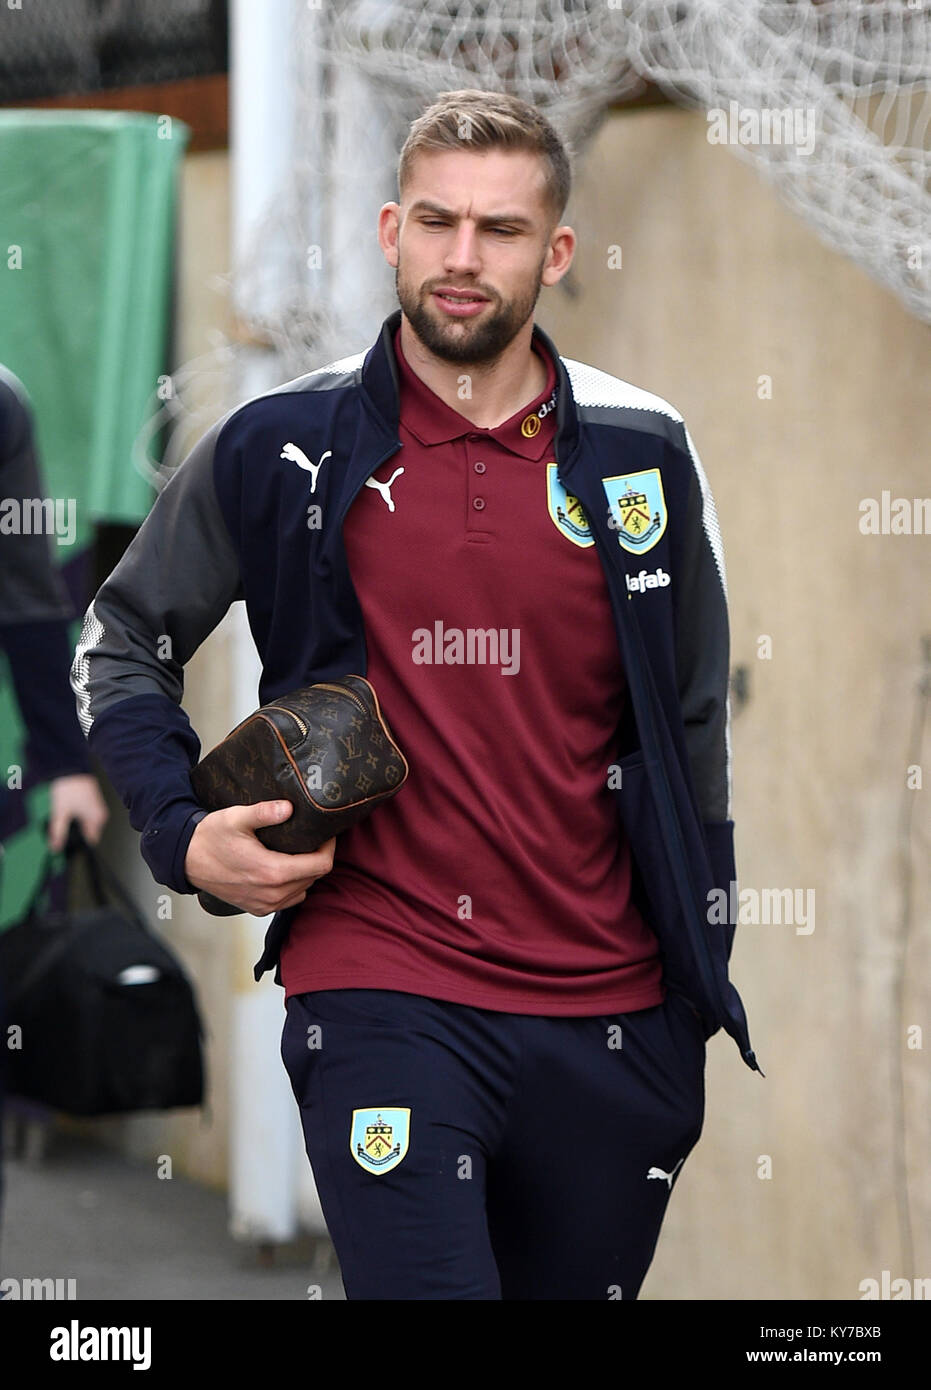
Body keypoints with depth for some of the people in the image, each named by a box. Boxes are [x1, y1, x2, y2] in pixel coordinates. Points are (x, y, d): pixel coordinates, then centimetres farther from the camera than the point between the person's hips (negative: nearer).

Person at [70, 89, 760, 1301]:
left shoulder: (641, 453, 5)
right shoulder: (282, 449, 0)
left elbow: (694, 726, 13)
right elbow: (124, 644, 13)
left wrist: (701, 990, 12)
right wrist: (184, 835, -3)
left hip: (611, 1018, 3)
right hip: (382, 994, -3)